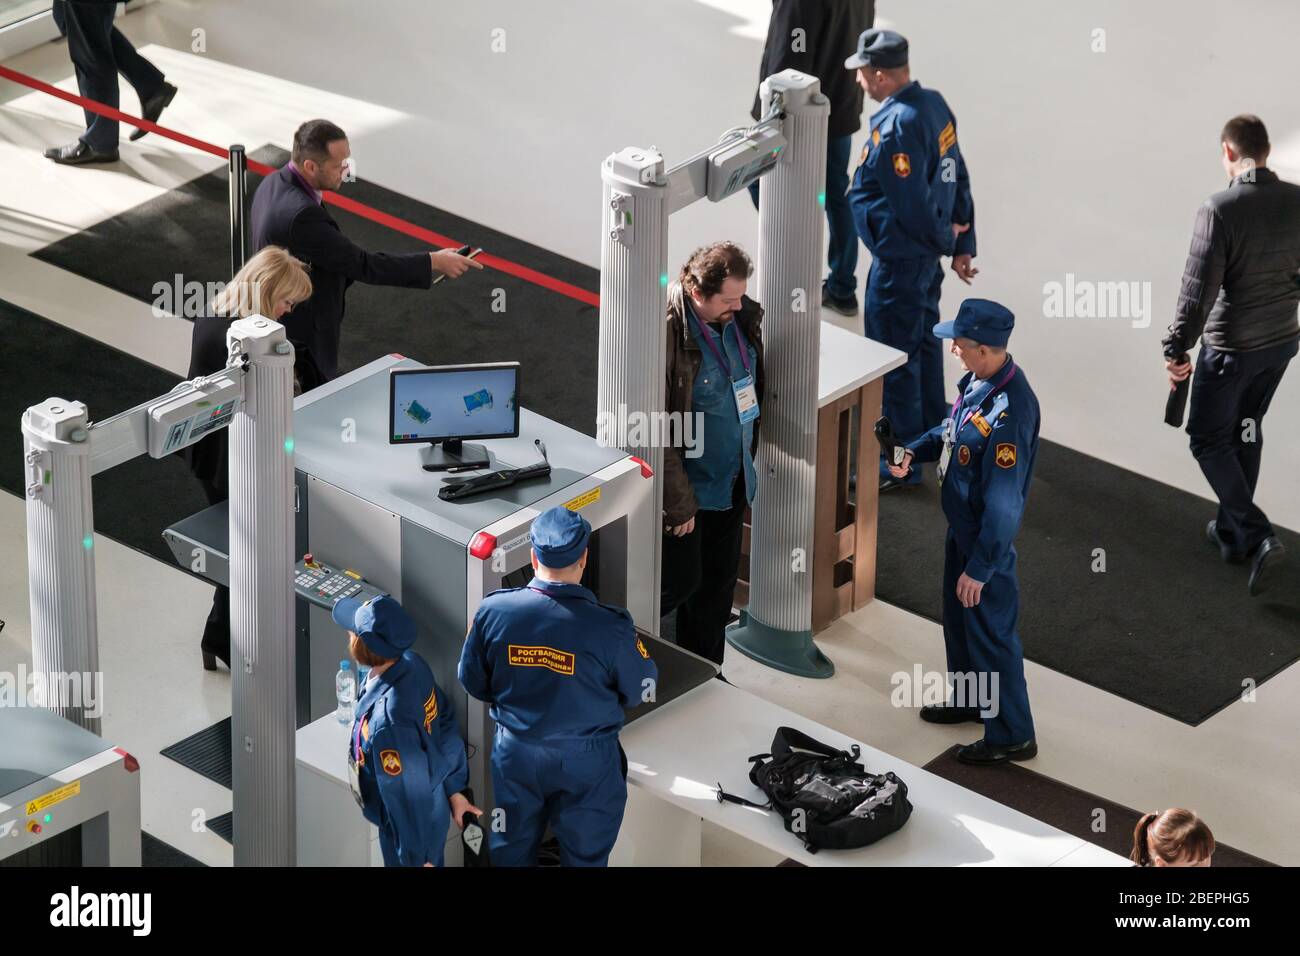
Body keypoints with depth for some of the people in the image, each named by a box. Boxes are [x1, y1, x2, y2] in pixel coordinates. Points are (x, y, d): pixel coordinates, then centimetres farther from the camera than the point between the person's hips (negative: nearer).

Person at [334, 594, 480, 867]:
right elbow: (446, 726, -1)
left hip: (414, 827, -7)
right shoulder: (412, 665, -15)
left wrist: (418, 858, -17)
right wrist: (455, 791, 11)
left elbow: (409, 794, -29)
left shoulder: (387, 721, -39)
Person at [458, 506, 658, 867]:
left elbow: (473, 682, -5)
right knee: (584, 852, 21)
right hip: (585, 759, -2)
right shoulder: (610, 628, -27)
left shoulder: (493, 611, -20)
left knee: (513, 849, 25)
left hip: (516, 752, 3)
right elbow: (641, 691, -10)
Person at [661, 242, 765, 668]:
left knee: (718, 584, 16)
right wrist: (678, 502, -21)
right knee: (681, 581, 0)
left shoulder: (742, 317, -3)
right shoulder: (668, 333, -26)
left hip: (732, 483, 7)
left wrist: (749, 454, 17)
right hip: (687, 485, -7)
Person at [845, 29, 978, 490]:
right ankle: (930, 436, 40)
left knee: (894, 360, 2)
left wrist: (945, 240, -6)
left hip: (899, 261, -10)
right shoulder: (934, 104, 1)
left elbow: (912, 206, -25)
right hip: (927, 256, 10)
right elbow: (959, 179, 7)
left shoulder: (895, 130, -27)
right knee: (924, 341, 24)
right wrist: (961, 244, 12)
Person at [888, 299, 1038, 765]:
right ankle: (970, 697, 48)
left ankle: (1012, 735, 23)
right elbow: (954, 429, 15)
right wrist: (914, 451, -3)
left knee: (991, 631, 7)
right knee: (959, 617, 26)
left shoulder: (1009, 412, -35)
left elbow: (1004, 504, -30)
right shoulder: (979, 380, -7)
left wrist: (980, 567, -24)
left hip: (988, 537, -9)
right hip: (961, 524, 9)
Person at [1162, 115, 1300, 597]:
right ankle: (1231, 533, 33)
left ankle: (1257, 537, -1)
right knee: (1247, 431, 23)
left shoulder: (1220, 210, -23)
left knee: (1209, 439, 10)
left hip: (1231, 346, -6)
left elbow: (1198, 289, -22)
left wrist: (1177, 349, -13)